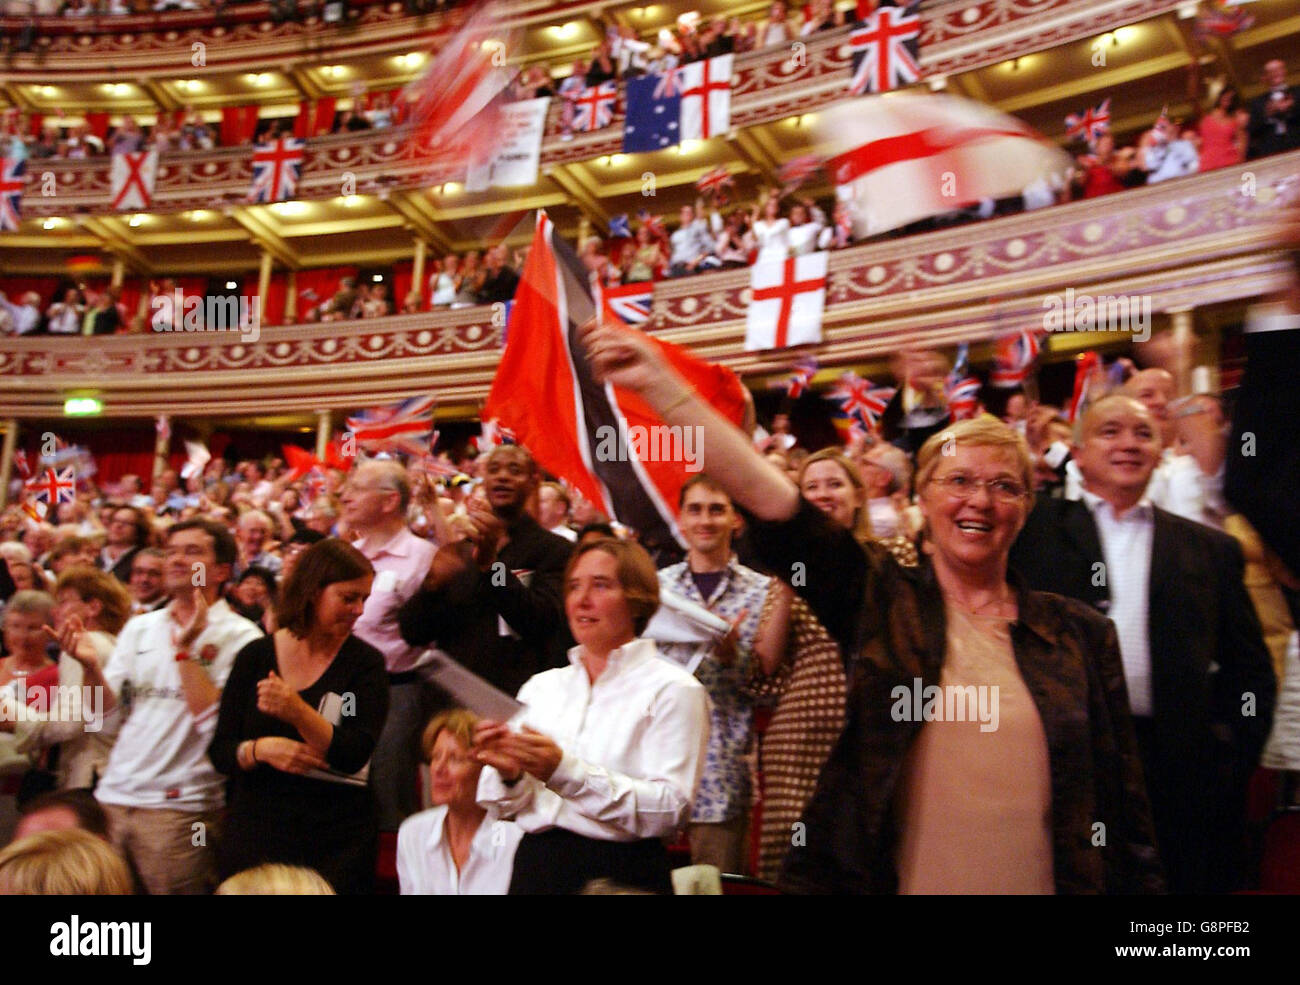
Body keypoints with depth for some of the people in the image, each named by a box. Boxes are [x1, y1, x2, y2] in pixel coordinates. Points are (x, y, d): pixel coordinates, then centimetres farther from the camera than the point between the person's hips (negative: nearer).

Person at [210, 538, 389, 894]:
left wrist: (298, 711, -29)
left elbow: (354, 755, -15)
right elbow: (219, 750, 2)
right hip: (254, 834, 1)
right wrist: (260, 749, -19)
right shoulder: (255, 657, 2)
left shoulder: (365, 662, -3)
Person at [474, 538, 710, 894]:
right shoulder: (540, 686, 12)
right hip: (534, 865, 4)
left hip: (620, 872, -4)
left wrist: (565, 771, -21)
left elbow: (671, 810, -14)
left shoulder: (673, 690, -2)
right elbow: (504, 808, 11)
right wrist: (510, 774, -11)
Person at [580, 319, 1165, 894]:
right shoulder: (880, 599, -2)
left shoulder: (1082, 634, 3)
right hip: (881, 879, -1)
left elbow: (1121, 801, 4)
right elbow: (769, 497, -13)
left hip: (1040, 881, 2)